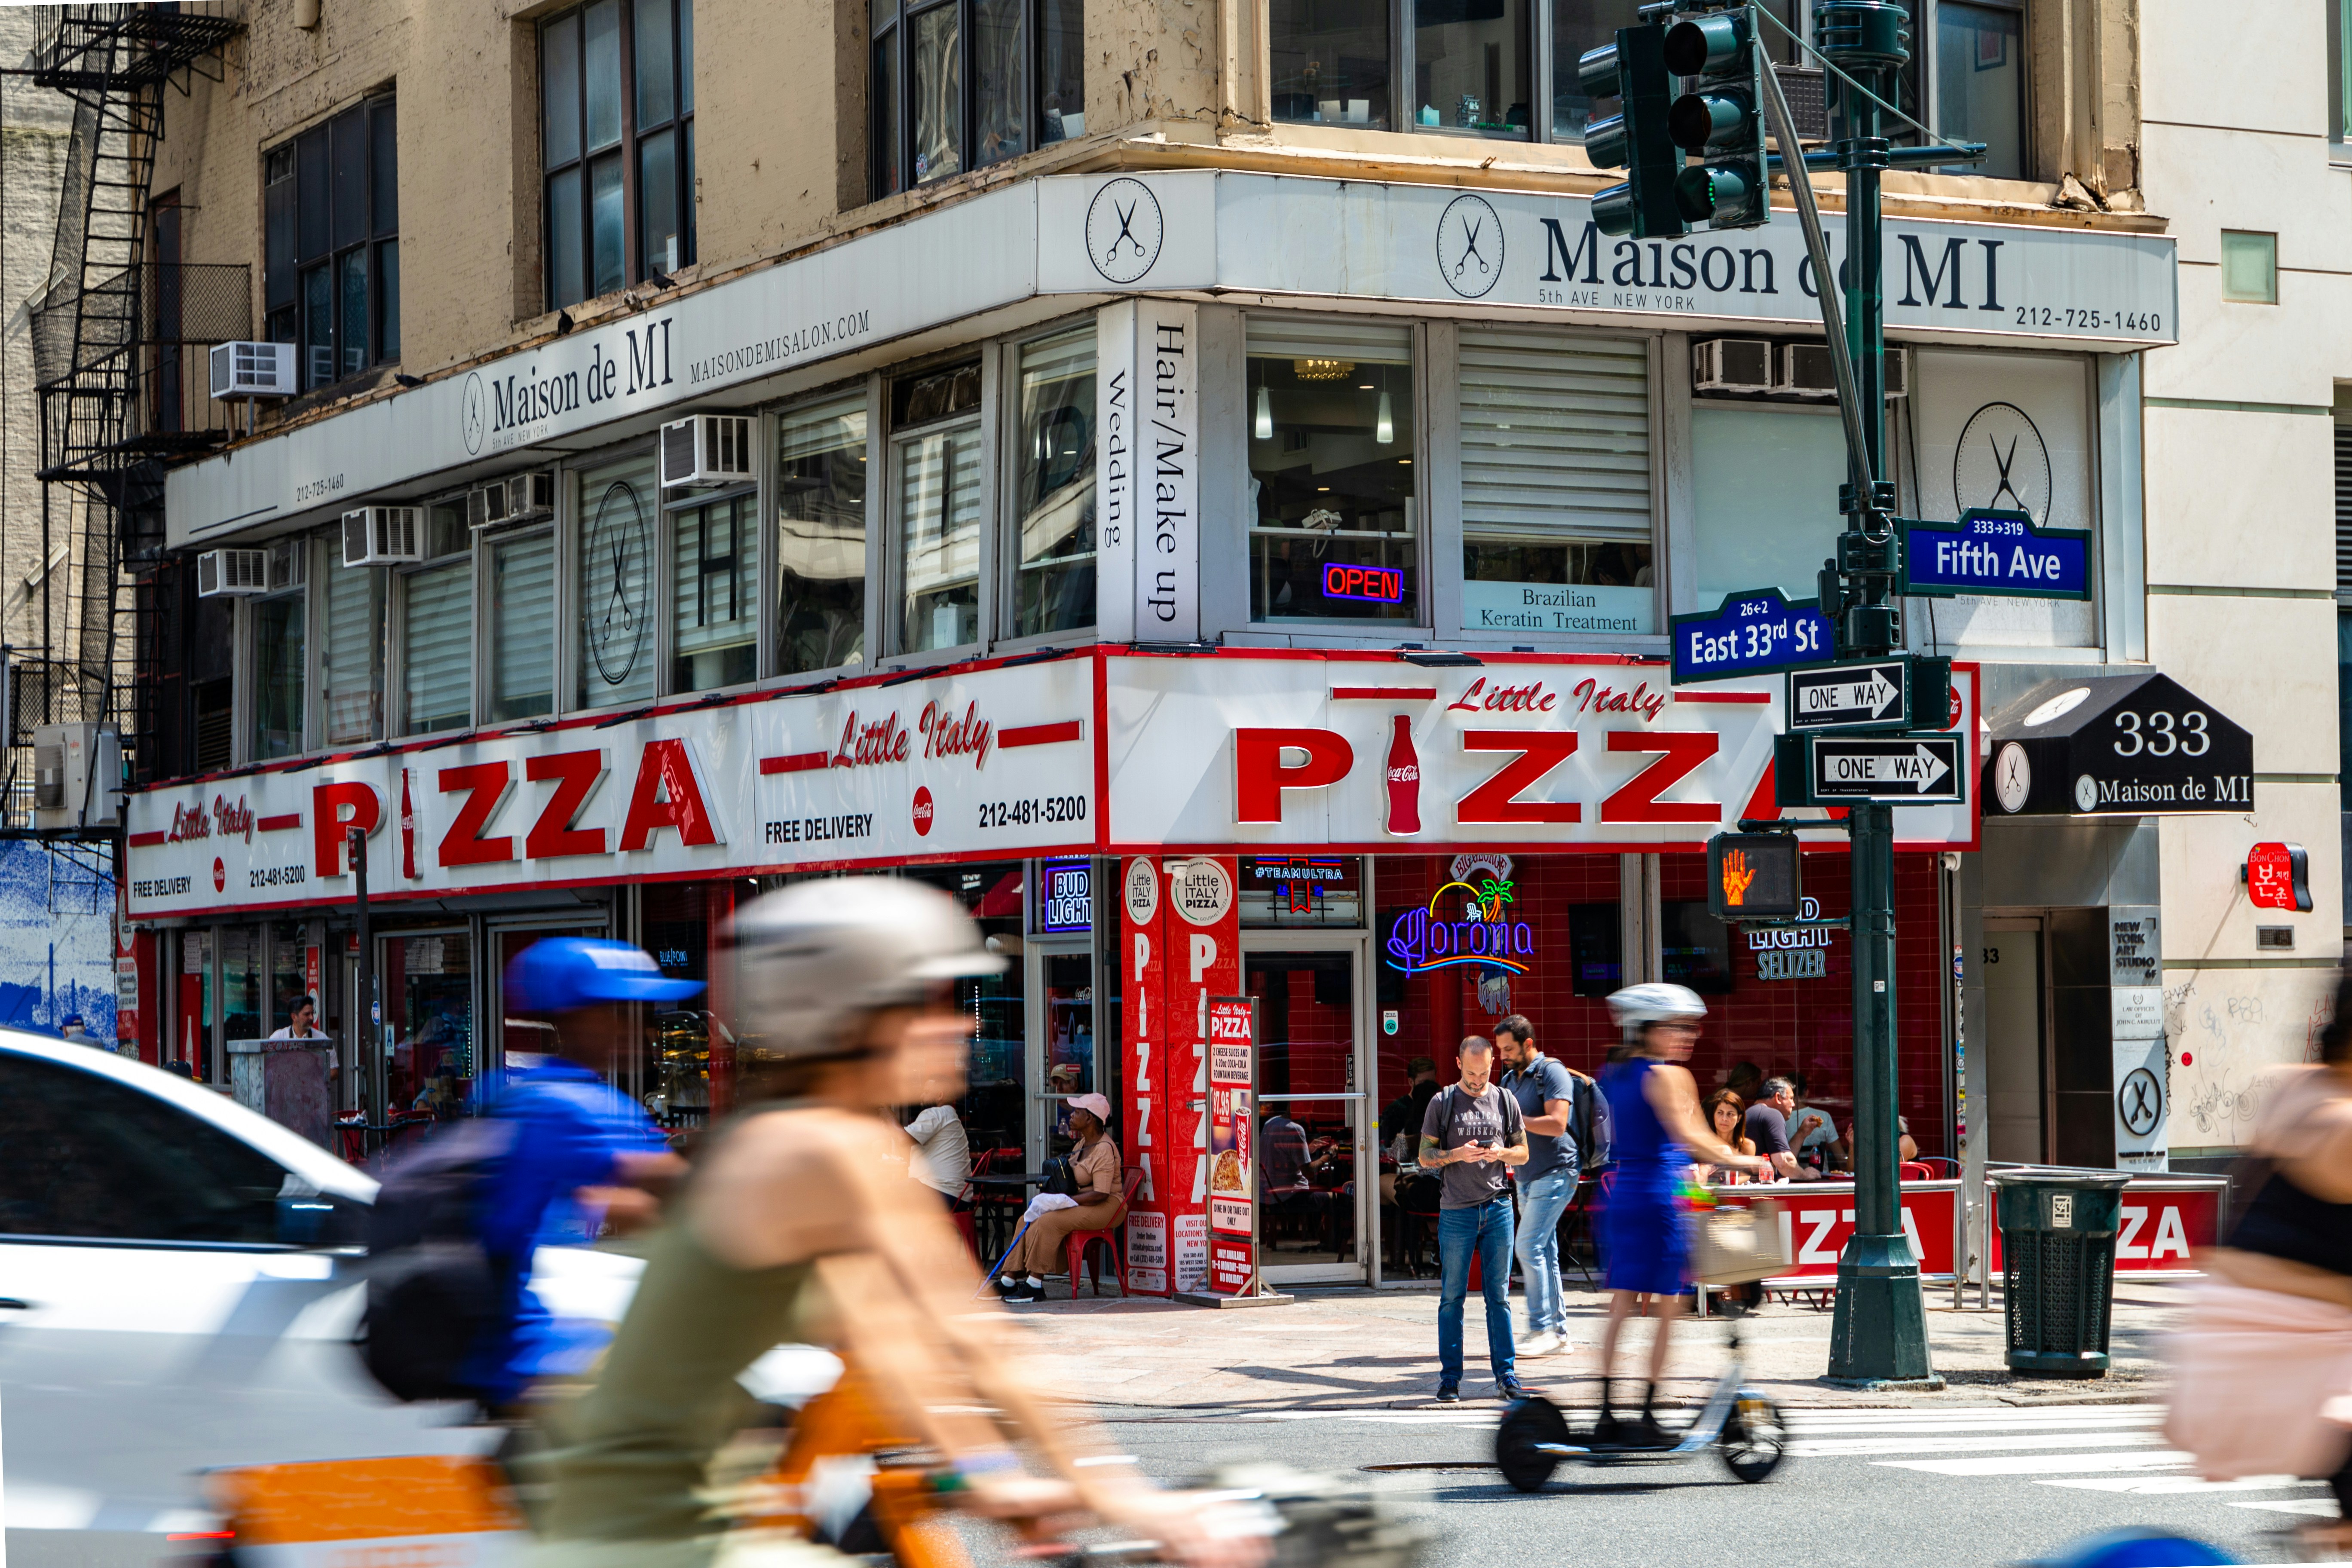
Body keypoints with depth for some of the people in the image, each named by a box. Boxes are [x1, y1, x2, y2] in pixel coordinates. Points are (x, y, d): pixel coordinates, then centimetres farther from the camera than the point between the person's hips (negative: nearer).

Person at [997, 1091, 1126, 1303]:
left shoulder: (1104, 1149, -18)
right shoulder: (1082, 1144, 13)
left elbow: (1100, 1194, -25)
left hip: (1106, 1208, -10)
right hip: (1082, 1204, 10)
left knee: (1048, 1222, -27)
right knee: (1028, 1220, -4)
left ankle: (1035, 1286, -23)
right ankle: (1011, 1280, -8)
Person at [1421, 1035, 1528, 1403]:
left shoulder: (1504, 1101, 9)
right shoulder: (1442, 1103, 3)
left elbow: (1523, 1153, 14)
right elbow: (1425, 1157, 3)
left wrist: (1502, 1153, -8)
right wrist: (1458, 1155, -15)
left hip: (1498, 1207, 2)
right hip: (1456, 1211, -2)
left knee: (1499, 1296, 2)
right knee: (1452, 1297, 1)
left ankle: (1506, 1376, 4)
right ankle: (1450, 1377, 6)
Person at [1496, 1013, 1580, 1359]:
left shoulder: (1552, 1073, -9)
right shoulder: (1510, 1079, 17)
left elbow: (1556, 1124, -20)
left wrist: (1515, 1120, -18)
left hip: (1554, 1173, -9)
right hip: (1527, 1176, 9)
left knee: (1530, 1247, -15)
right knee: (1546, 1254, 8)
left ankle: (1542, 1329, -13)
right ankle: (1559, 1333, 10)